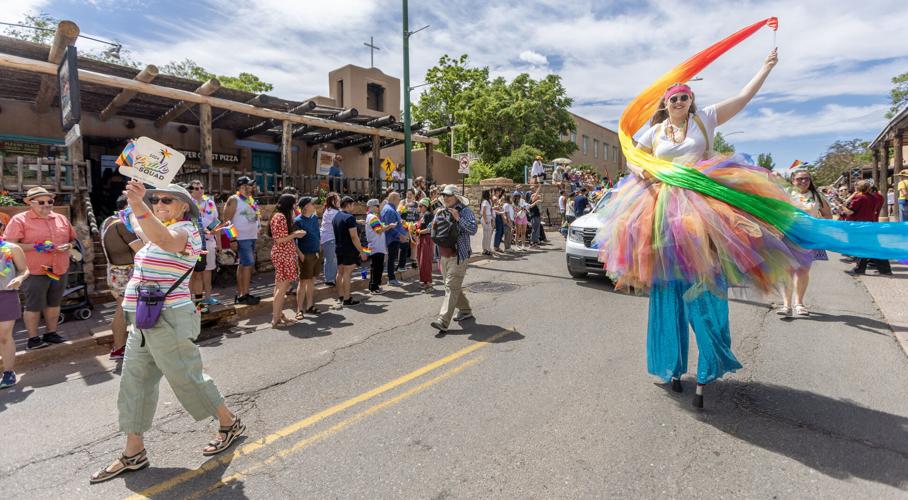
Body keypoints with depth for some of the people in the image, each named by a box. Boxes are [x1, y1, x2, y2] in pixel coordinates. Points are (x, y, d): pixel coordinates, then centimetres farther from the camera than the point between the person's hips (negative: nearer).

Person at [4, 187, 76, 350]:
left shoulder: (61, 219, 10)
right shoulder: (19, 220, -5)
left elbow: (73, 239, 17)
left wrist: (68, 246, -4)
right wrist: (35, 247, -19)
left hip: (59, 270, 5)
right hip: (34, 272, -5)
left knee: (54, 303, 13)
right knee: (34, 306, 1)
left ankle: (51, 333, 25)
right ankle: (33, 339, 12)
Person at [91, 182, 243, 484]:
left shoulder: (185, 230, -14)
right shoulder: (162, 231, 16)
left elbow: (166, 240, -38)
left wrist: (139, 208, -54)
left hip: (167, 320, -9)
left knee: (186, 378, 1)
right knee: (134, 382, 11)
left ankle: (230, 424, 21)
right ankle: (133, 453, 23)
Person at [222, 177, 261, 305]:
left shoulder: (251, 199, 15)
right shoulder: (234, 200, -8)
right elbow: (226, 219, -12)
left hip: (252, 237, 8)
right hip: (242, 238, -8)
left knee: (243, 265, 12)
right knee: (248, 264, -11)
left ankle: (240, 294, 18)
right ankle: (244, 295, -5)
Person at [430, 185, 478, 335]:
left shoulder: (465, 210, -6)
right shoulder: (442, 211, 14)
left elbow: (473, 229, -15)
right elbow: (433, 230, 15)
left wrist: (458, 218, -22)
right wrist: (437, 216, -3)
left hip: (458, 256, -7)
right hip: (444, 256, 8)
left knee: (451, 287, -12)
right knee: (454, 286, 17)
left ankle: (443, 321, -16)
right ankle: (465, 311, 35)